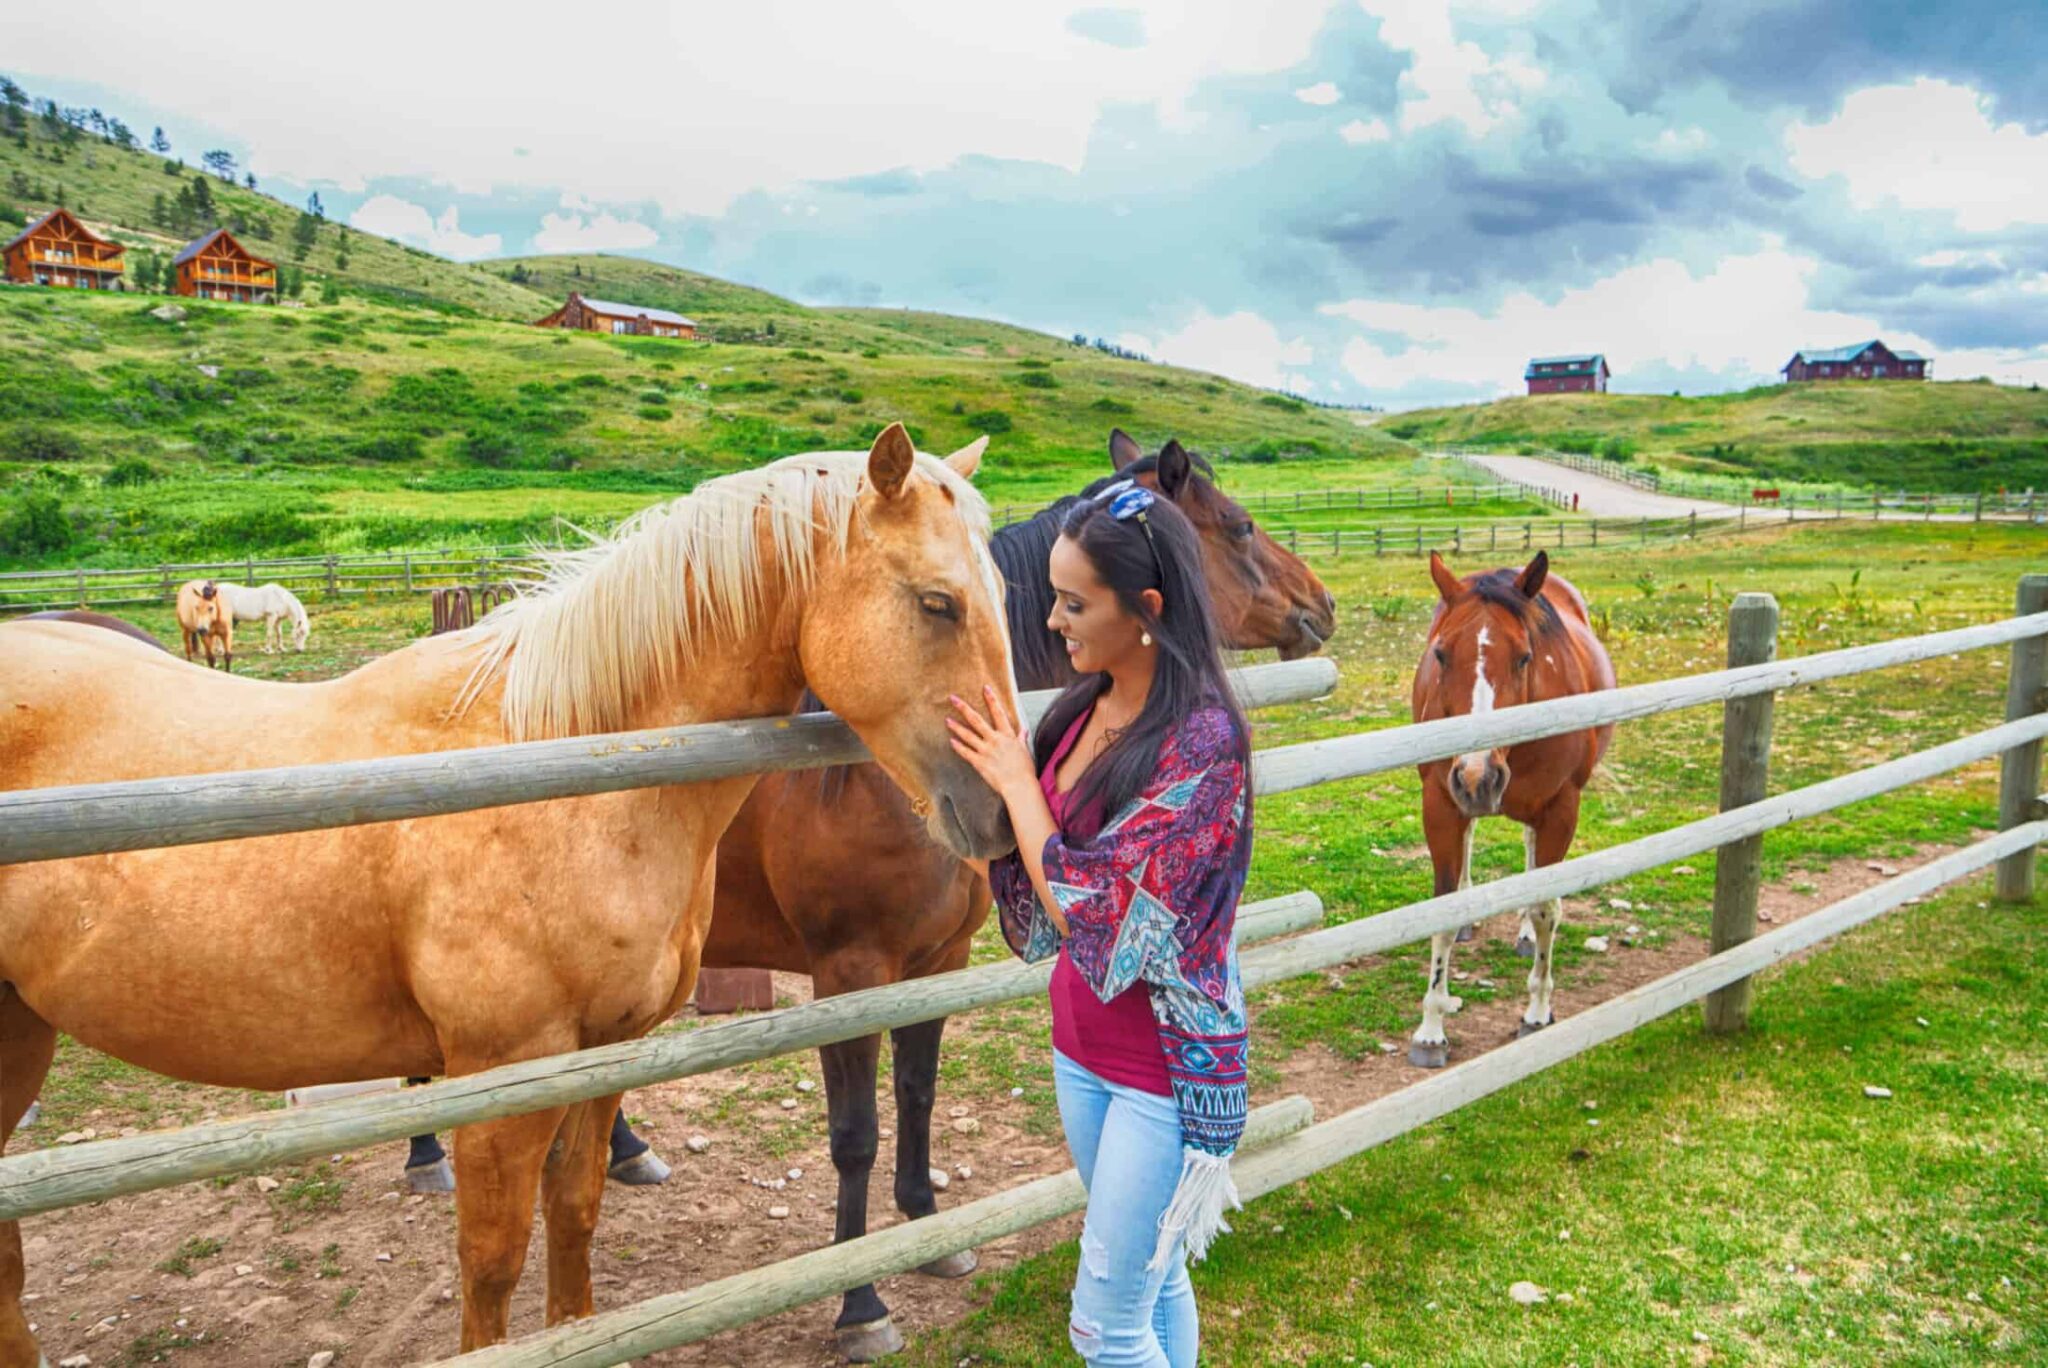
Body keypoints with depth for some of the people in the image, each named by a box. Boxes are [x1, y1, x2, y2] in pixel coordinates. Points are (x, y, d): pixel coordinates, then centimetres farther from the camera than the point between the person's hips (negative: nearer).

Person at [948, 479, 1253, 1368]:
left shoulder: (1201, 738, -24)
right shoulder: (1088, 706, -1)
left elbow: (1094, 914, -25)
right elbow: (1042, 907, 7)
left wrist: (1016, 782, -17)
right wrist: (998, 772, -9)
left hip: (1165, 1060, -7)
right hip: (1082, 1042, 7)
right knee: (1155, 1276, 24)